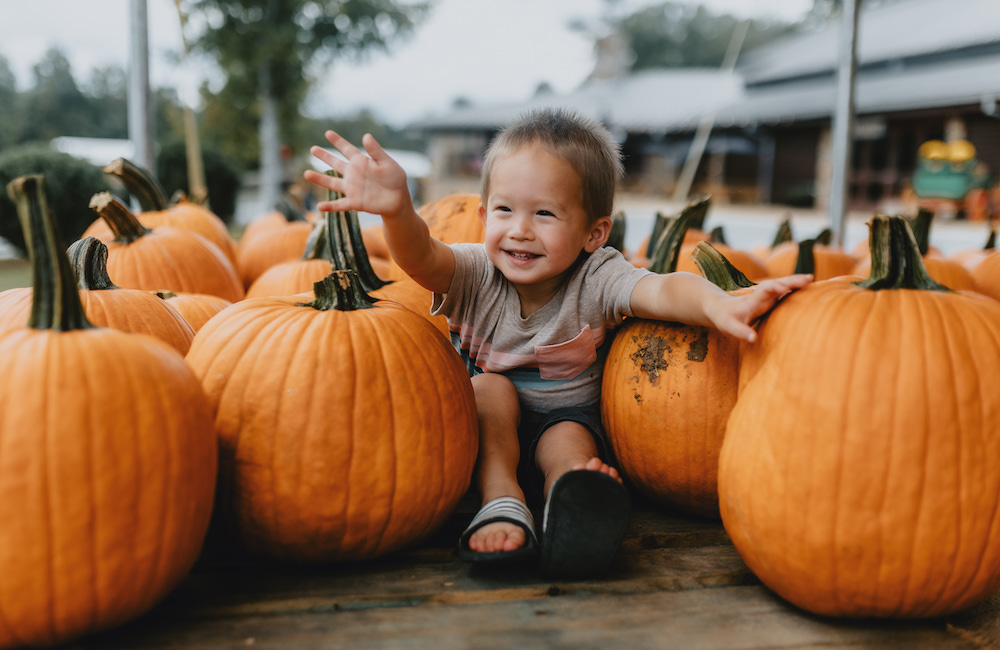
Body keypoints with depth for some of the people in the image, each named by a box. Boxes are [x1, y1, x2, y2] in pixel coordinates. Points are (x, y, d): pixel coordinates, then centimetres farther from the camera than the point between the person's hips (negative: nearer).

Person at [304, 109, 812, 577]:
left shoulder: (596, 280, -22)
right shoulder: (475, 275, -18)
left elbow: (662, 290, -41)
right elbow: (421, 258, -39)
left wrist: (718, 305, -65)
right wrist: (398, 211, -64)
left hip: (567, 418, -1)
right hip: (480, 428, 2)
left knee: (568, 443, -30)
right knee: (491, 387, -26)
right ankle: (500, 499, -30)